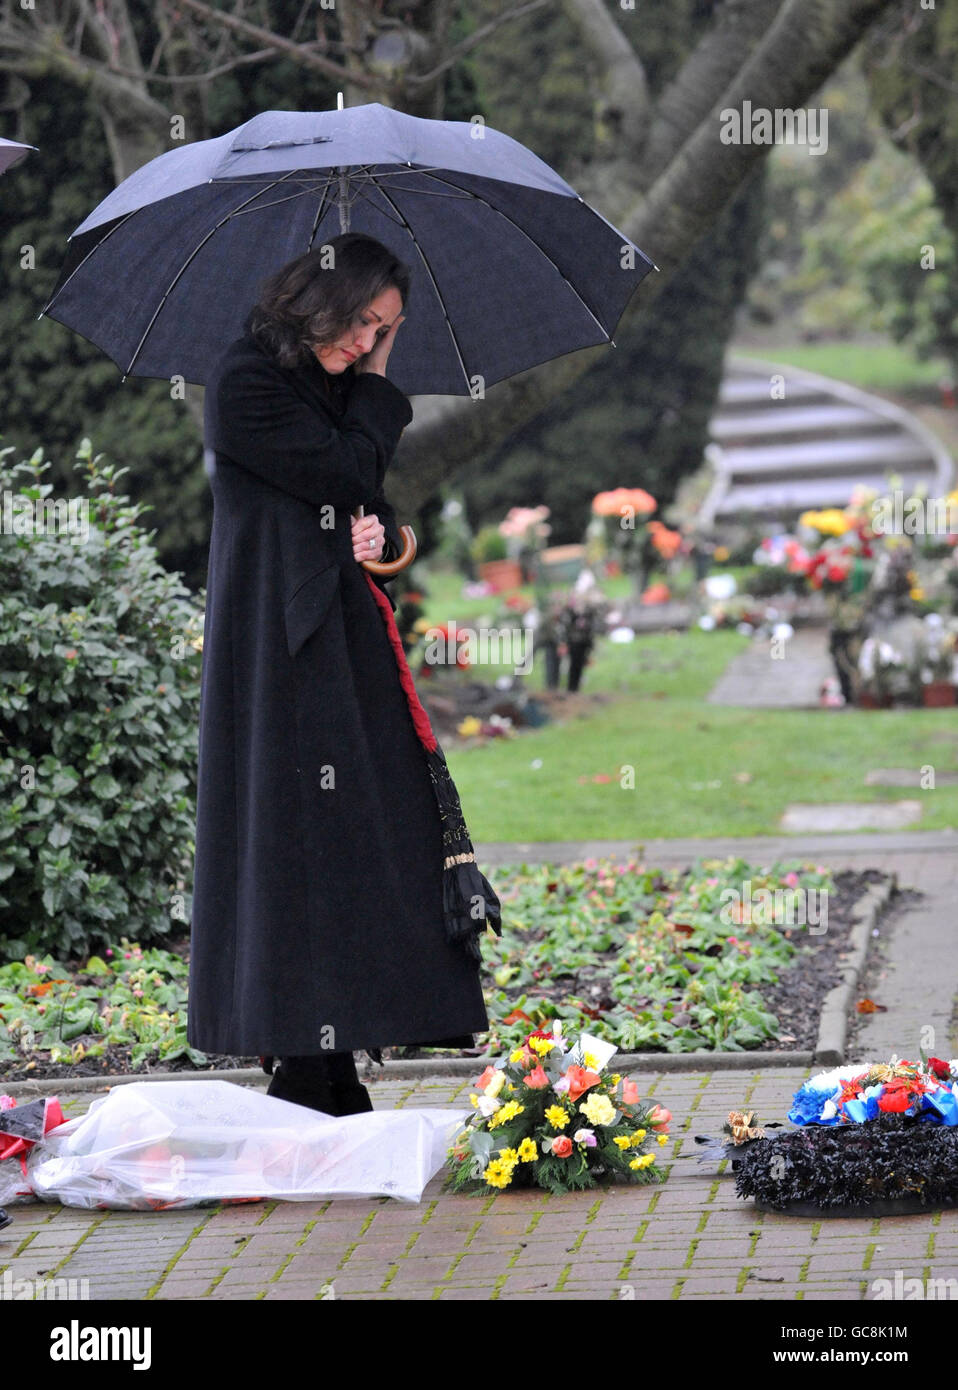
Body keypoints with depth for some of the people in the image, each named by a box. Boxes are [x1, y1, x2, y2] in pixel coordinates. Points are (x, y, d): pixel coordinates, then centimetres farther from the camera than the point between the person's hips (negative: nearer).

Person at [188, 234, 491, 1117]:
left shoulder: (338, 392, 17)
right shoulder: (247, 383, -9)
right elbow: (343, 474, -13)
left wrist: (380, 534, -4)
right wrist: (377, 386, 0)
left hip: (345, 643, 8)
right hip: (279, 652, -8)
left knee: (350, 845, 6)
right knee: (302, 840, -9)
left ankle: (334, 1086, 11)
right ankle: (304, 1075, -5)